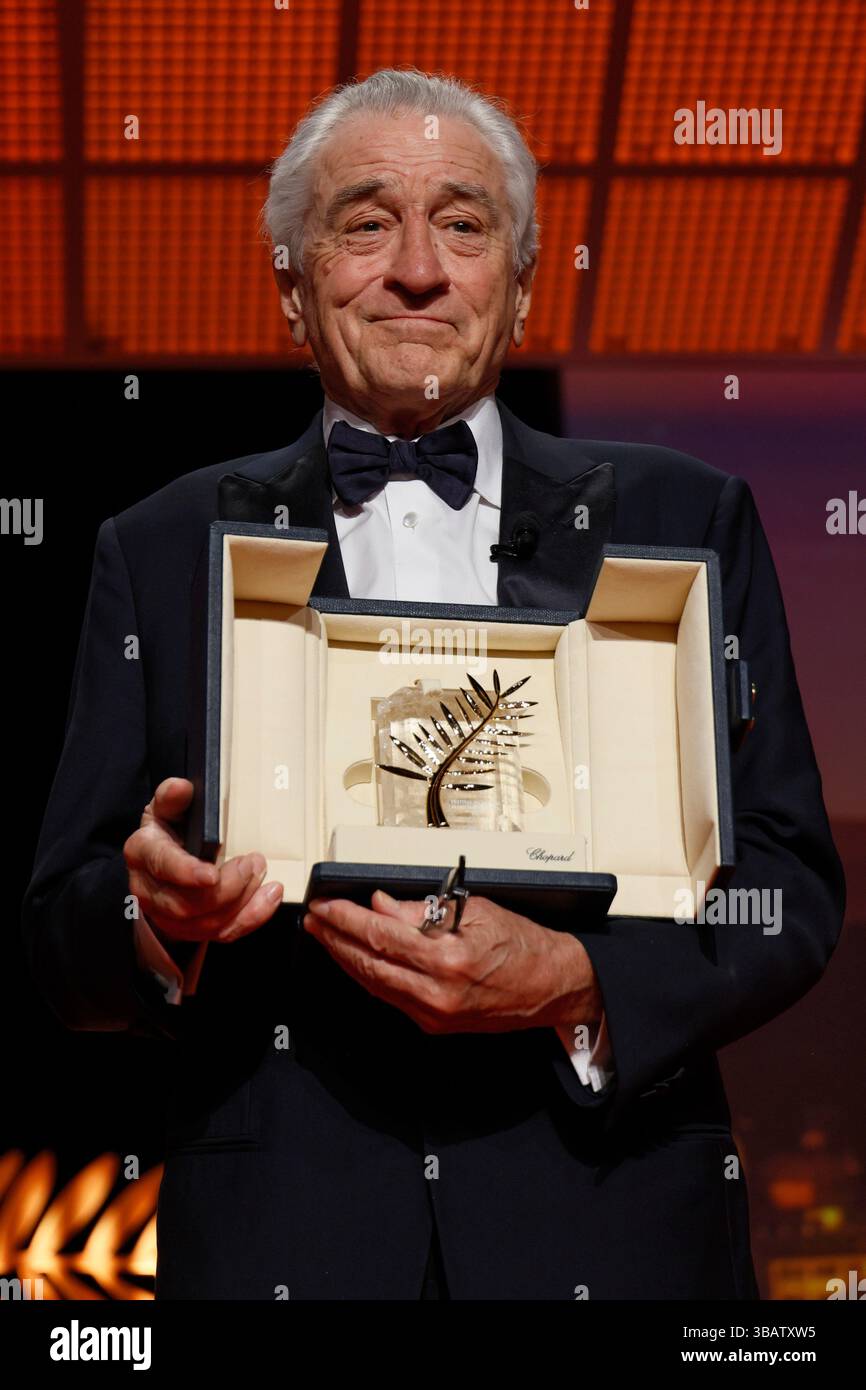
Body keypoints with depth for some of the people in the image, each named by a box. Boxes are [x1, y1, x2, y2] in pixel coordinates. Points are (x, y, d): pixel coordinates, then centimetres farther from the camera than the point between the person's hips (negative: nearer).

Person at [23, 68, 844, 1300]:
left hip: (612, 1233, 0)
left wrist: (575, 987, -18)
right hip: (280, 1241, 0)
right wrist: (158, 911, -18)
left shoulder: (684, 519, 4)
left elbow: (791, 888, -1)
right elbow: (63, 945, 4)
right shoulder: (163, 551, 6)